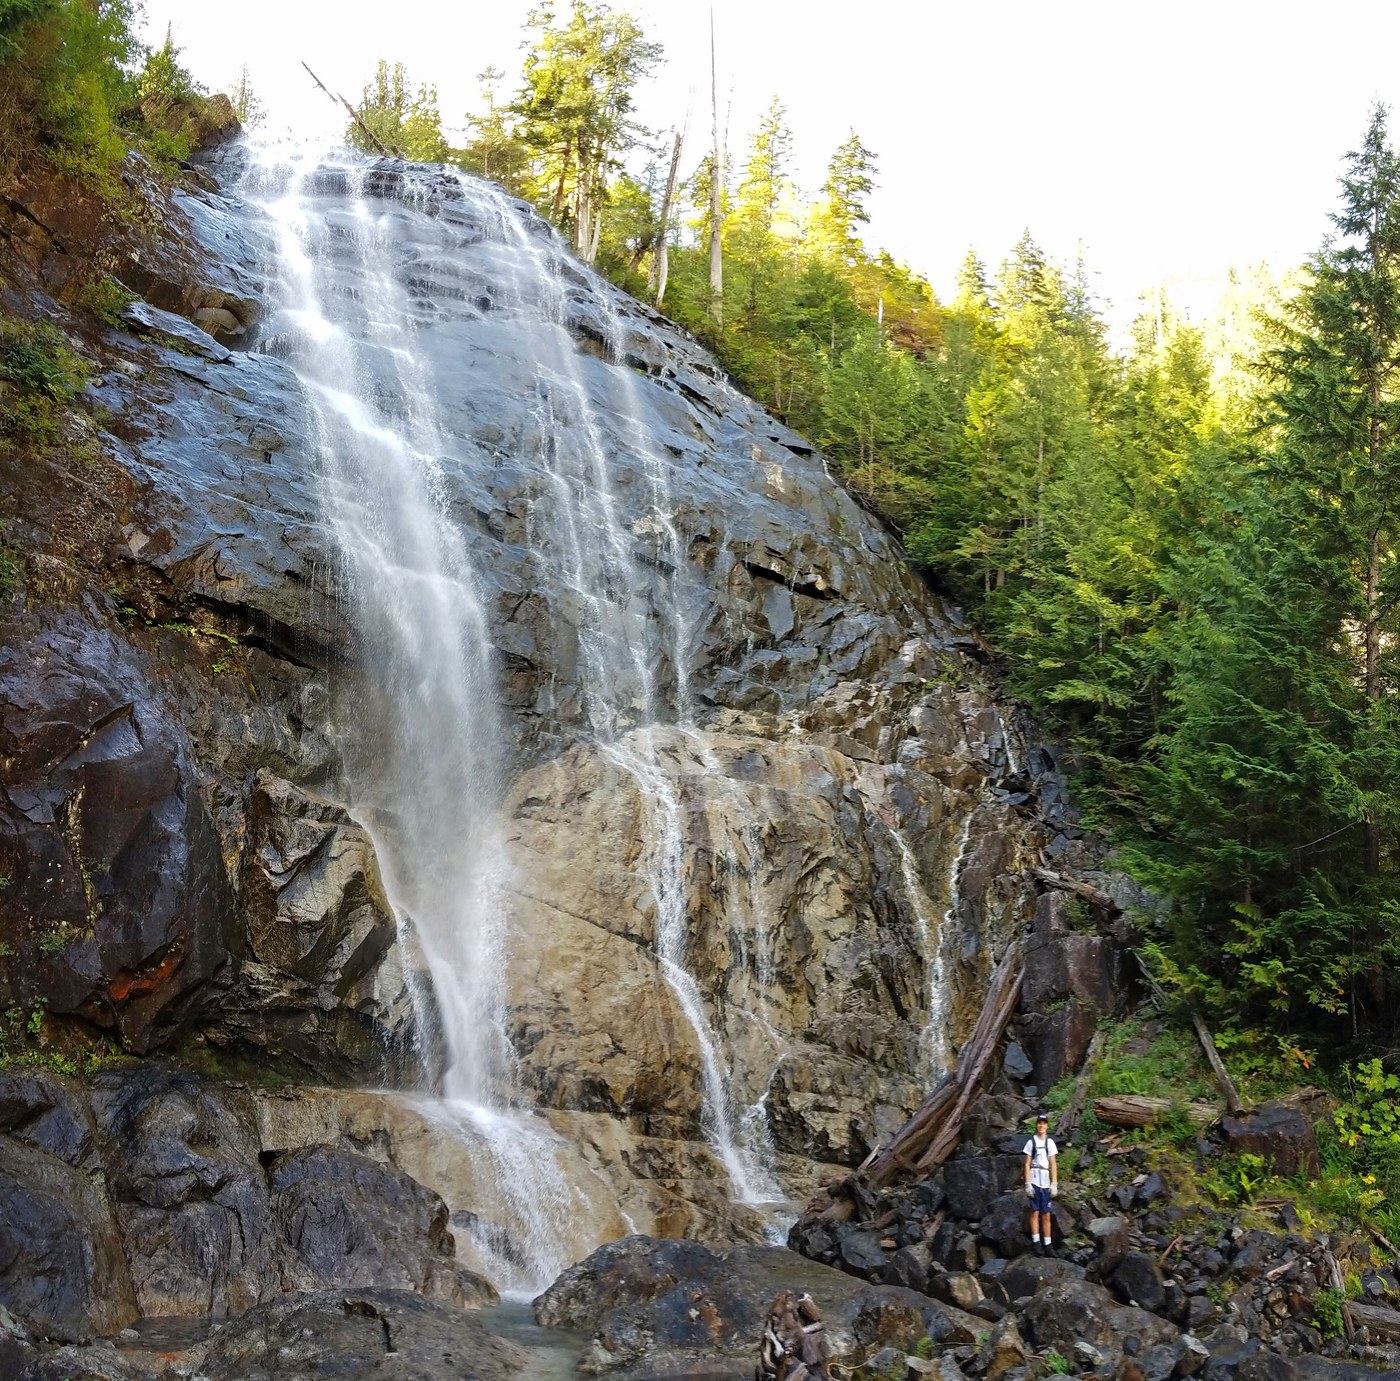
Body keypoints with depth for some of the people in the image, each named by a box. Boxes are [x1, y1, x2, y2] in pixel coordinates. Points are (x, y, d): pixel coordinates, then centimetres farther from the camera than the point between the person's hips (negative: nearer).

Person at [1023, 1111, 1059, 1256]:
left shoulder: (1050, 1142, 8)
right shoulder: (1031, 1142, 2)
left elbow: (1053, 1164, 7)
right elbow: (1027, 1164, 1)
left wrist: (1054, 1184, 0)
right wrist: (1027, 1183, -5)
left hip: (1046, 1182, 2)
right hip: (1034, 1181, -2)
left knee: (1046, 1215, 4)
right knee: (1035, 1212, -5)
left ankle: (1047, 1245, 7)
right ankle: (1036, 1242, -4)